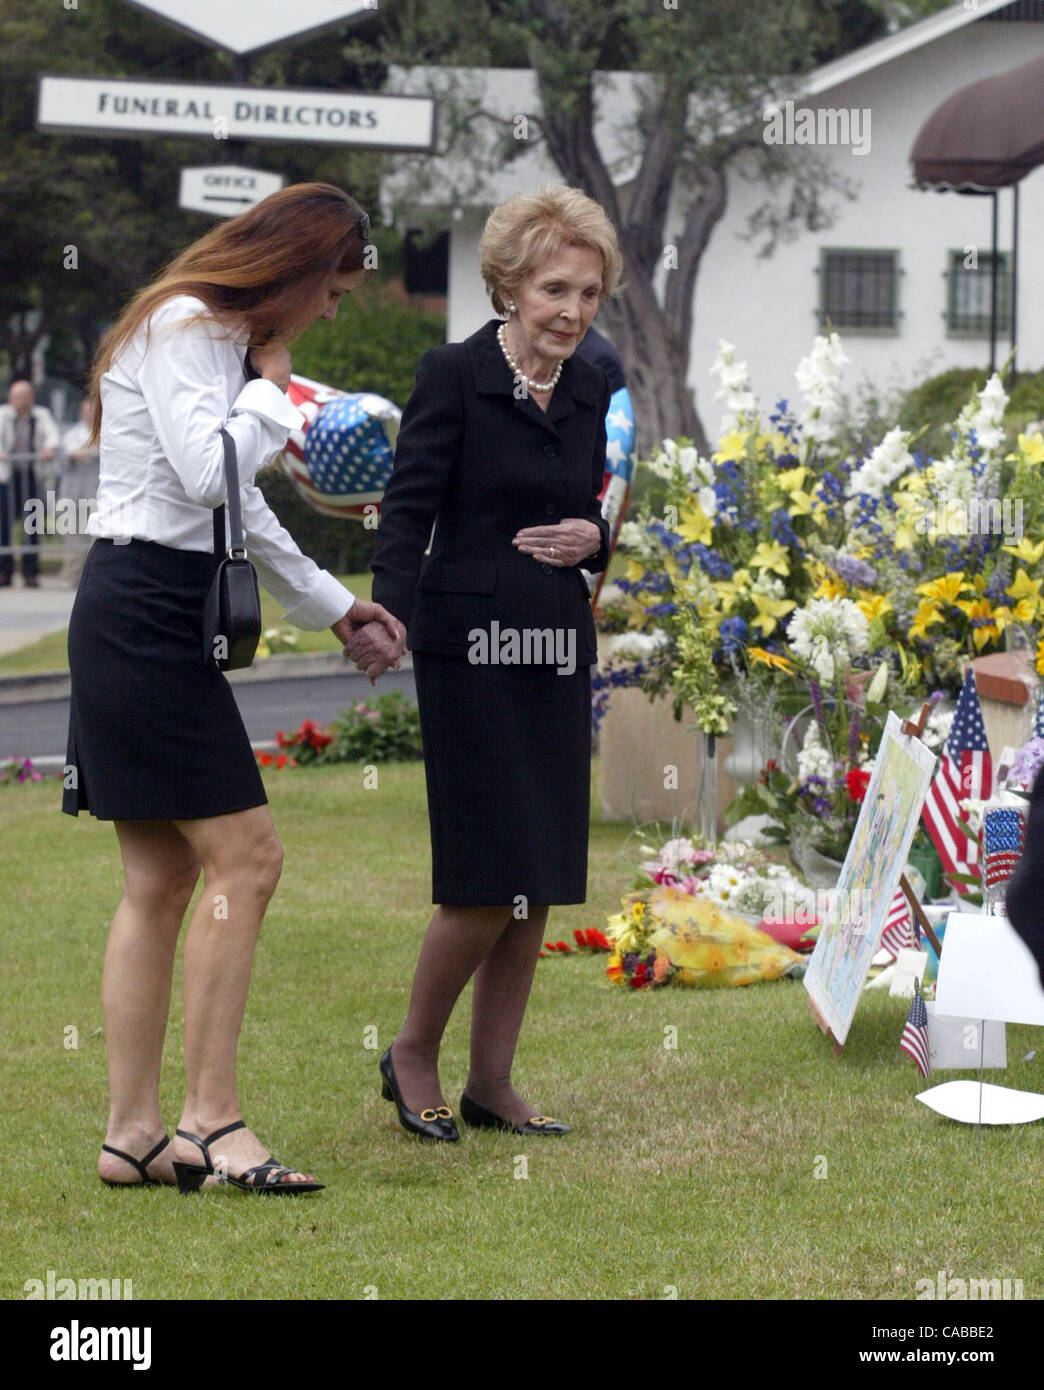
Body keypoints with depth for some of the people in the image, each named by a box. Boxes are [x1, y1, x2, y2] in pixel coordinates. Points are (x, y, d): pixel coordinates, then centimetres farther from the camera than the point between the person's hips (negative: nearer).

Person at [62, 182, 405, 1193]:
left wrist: (329, 603, 31)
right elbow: (209, 472, -23)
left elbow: (238, 506, 28)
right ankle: (209, 1121, -9)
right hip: (145, 609, -10)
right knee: (245, 857, -11)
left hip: (159, 623, 10)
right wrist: (272, 392, -7)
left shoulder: (221, 337, 20)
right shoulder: (182, 328, -10)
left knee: (162, 880, 8)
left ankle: (133, 1135, 9)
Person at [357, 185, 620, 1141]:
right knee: (490, 880, -9)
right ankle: (413, 1055, 12)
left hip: (559, 653, 6)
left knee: (541, 886, 6)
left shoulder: (590, 391, 11)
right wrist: (386, 618, -28)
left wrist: (594, 540, -2)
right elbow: (409, 511, -13)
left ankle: (492, 1082, 15)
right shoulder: (453, 376, -8)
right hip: (472, 649, -6)